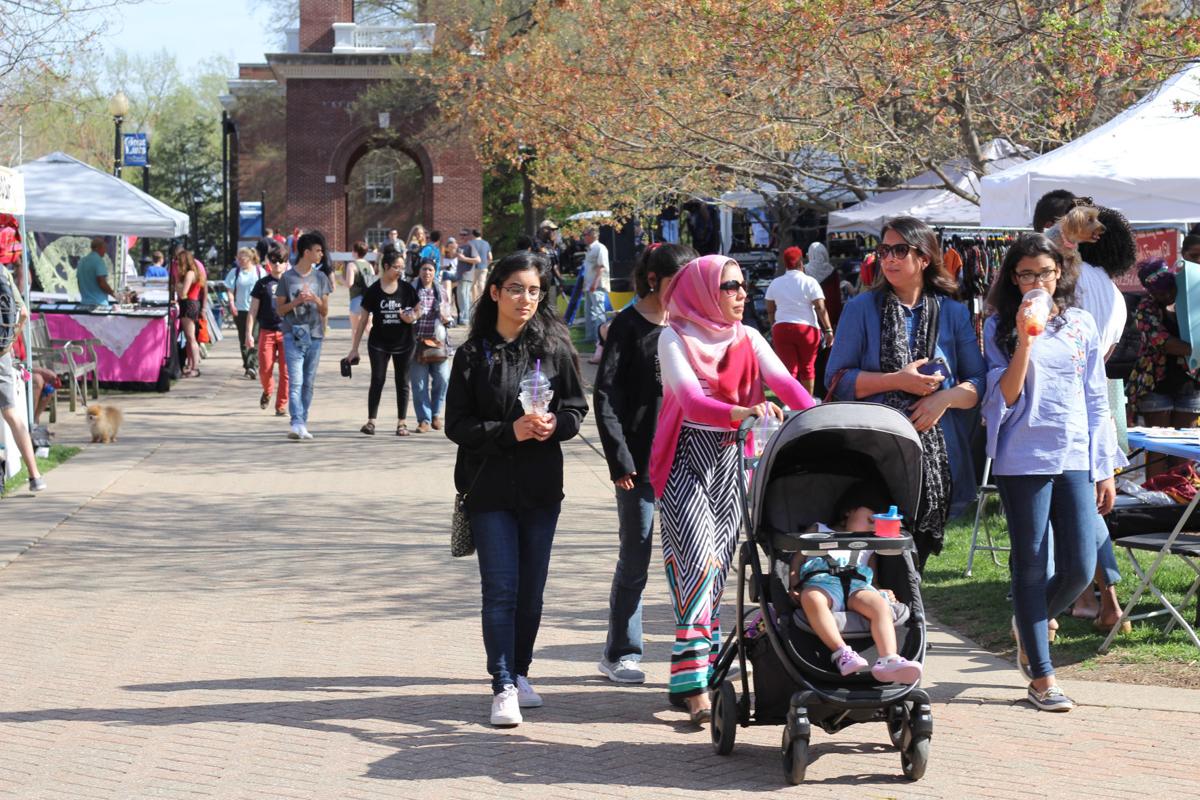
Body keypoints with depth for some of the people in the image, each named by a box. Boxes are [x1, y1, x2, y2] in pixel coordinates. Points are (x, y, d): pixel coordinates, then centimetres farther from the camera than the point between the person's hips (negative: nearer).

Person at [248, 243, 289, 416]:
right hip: (266, 331, 0)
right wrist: (248, 332, 0)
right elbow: (253, 309, 7)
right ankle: (267, 392, 27)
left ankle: (281, 405, 5)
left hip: (287, 332, 0)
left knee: (285, 371, -4)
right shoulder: (263, 283, 6)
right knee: (265, 369, -4)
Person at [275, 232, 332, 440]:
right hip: (293, 335, -4)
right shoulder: (287, 277, 1)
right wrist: (297, 301, -14)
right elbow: (280, 309, 3)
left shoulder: (320, 278, 10)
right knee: (295, 382, -13)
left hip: (314, 335, 4)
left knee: (308, 383, 7)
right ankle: (297, 424, -21)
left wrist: (316, 300, -10)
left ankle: (303, 424, 13)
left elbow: (325, 311, 11)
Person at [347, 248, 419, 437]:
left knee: (402, 382, 6)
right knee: (377, 380, -6)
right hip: (379, 343, -1)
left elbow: (417, 311, 11)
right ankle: (371, 421, -3)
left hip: (403, 343, 1)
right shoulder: (373, 290, -3)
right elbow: (363, 319, 2)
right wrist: (354, 348, 1)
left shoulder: (407, 289, 0)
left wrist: (412, 318, -15)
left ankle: (402, 422, 12)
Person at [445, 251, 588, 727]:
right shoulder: (474, 354, -2)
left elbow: (577, 407, 8)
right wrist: (510, 430, -17)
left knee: (532, 589, 9)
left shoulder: (554, 348, 3)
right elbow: (457, 424, -3)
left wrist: (555, 424, -14)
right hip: (491, 487, -2)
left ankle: (519, 673, 25)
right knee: (501, 589, -7)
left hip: (541, 488, 2)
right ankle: (503, 687, -8)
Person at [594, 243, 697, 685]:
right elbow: (605, 395, -7)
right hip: (641, 461, -5)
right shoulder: (629, 325, -4)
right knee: (635, 559, 2)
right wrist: (620, 459, -13)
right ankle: (621, 654, 13)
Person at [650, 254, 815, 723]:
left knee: (718, 565, 8)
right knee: (697, 560, -15)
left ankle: (706, 666, 17)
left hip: (731, 458, 5)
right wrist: (740, 412, -41)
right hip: (687, 458, -5)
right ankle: (693, 684, -18)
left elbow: (784, 382, -8)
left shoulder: (748, 340, 8)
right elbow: (690, 399, -23)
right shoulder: (675, 339, -7)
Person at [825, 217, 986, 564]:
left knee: (915, 561, 9)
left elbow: (979, 382, 9)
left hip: (938, 458, 2)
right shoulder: (861, 309, 5)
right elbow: (837, 379, -2)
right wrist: (898, 381, -13)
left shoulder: (953, 313, 9)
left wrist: (945, 397, -12)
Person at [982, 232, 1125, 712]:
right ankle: (1041, 677, 8)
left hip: (1075, 457, 3)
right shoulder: (1000, 328, 1)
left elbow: (1096, 400, 12)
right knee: (1031, 567, 1)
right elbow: (1004, 399, -8)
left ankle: (1030, 624, 30)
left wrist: (1105, 469, 9)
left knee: (1079, 569, 0)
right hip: (1023, 458, -3)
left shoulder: (1081, 325, 9)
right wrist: (1024, 340, -17)